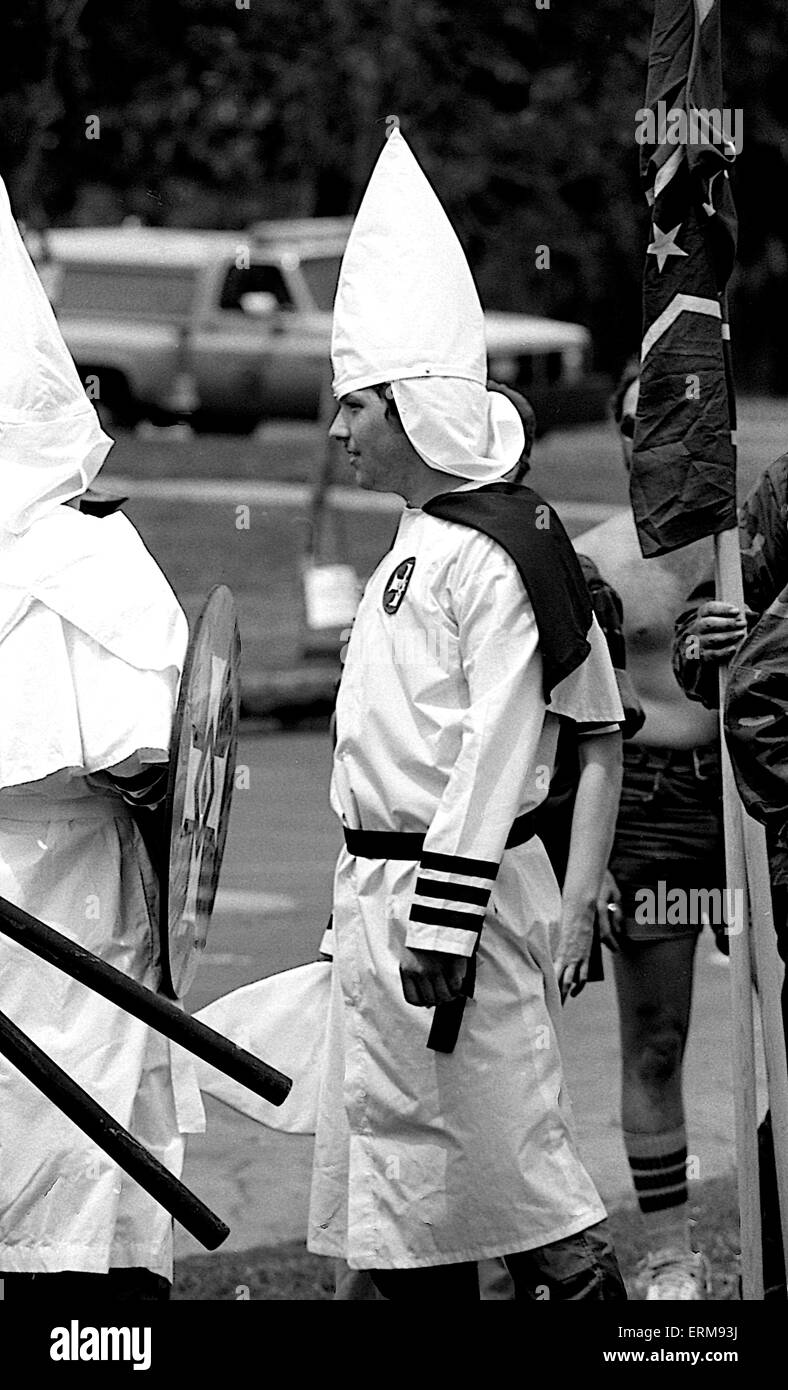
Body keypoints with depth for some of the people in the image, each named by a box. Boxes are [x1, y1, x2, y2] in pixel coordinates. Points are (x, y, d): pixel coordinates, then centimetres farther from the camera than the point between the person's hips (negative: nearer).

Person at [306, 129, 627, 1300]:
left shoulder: (492, 555, -15)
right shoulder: (419, 543, 14)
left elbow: (495, 753, -20)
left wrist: (444, 932, -22)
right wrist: (375, 913, 20)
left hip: (458, 890, -10)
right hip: (380, 888, 10)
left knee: (506, 1147, -4)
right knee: (394, 1161, 11)